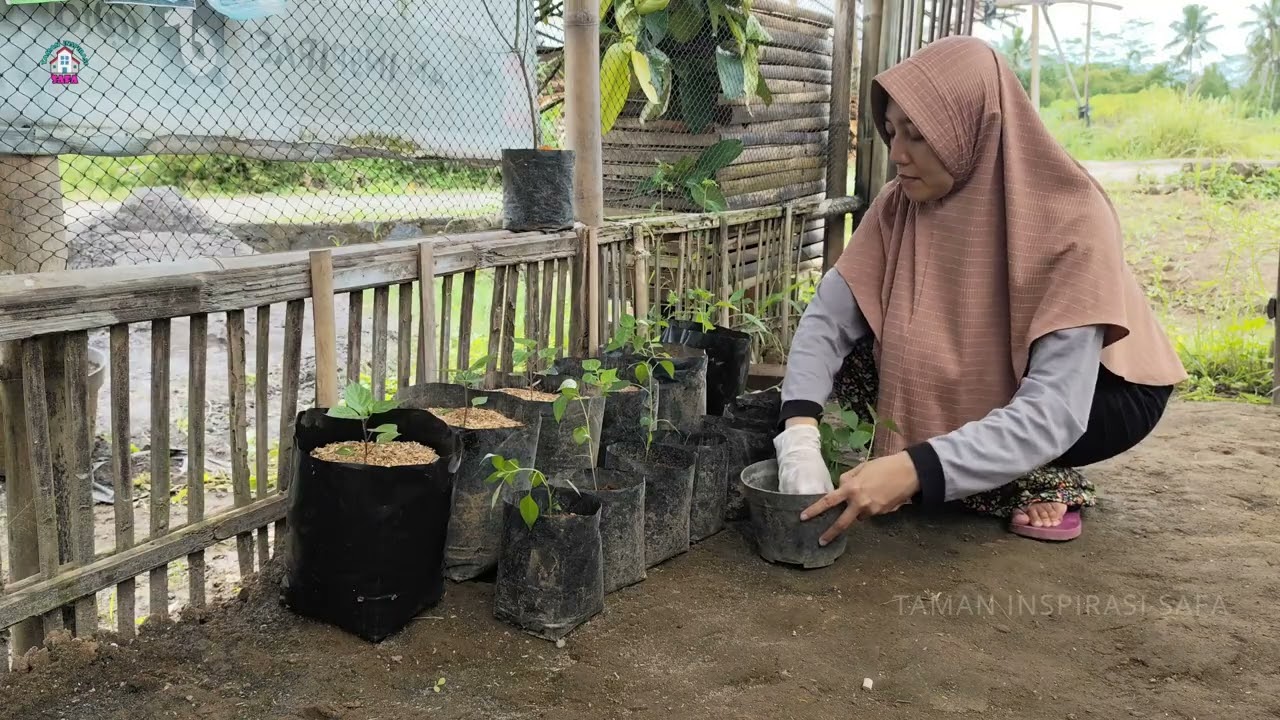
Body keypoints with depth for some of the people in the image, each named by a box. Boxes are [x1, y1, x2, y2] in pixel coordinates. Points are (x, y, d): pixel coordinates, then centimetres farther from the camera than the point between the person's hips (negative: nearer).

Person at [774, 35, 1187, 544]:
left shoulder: (1071, 222, -32)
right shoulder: (902, 205, -17)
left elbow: (1051, 414, -39)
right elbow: (828, 318, -21)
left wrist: (916, 470, -51)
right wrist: (799, 435, -39)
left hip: (1102, 392, -6)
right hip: (985, 386, 6)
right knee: (853, 359, -18)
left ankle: (1042, 478, -3)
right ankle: (1021, 477, -5)